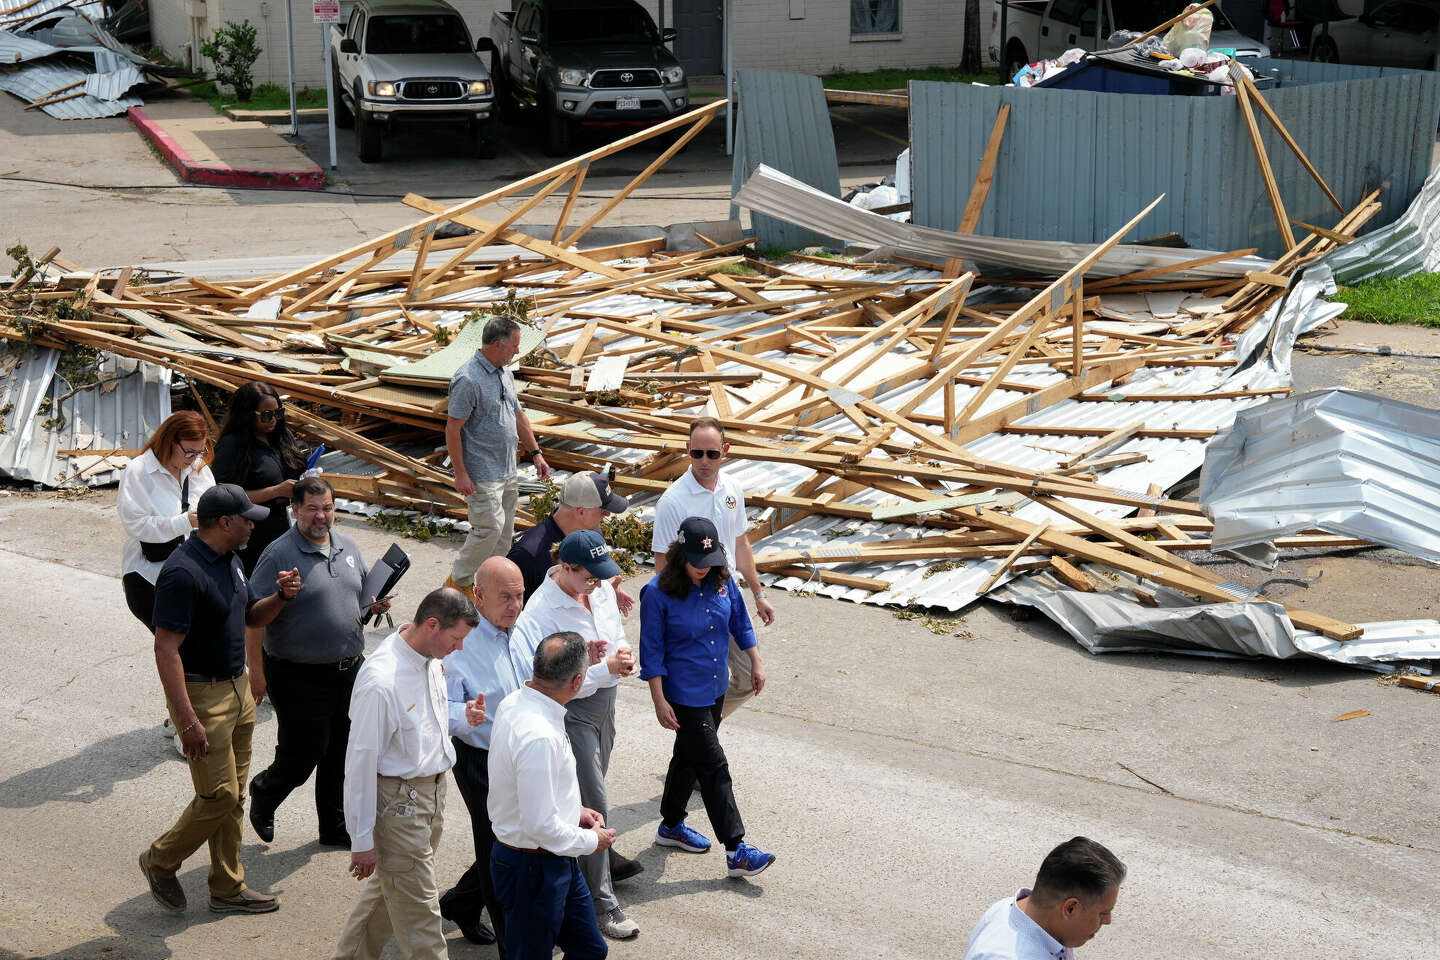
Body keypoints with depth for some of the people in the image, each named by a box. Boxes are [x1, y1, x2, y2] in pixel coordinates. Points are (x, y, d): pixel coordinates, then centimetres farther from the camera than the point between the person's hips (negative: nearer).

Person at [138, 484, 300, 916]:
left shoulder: (229, 560, 8)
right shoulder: (183, 573, -22)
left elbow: (252, 616, 22)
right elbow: (166, 649, -24)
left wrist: (281, 596, -1)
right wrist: (188, 721, -27)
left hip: (237, 688, 9)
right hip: (201, 695, -9)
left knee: (233, 795, 13)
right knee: (219, 795, -5)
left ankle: (228, 888, 23)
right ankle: (161, 861, 18)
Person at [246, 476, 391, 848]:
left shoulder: (347, 546, 9)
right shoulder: (279, 554, -13)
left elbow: (364, 592, 25)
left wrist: (377, 603, 5)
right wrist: (256, 672, -17)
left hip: (349, 670, 6)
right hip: (299, 676, -6)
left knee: (341, 755, 14)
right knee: (300, 758, 1)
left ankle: (336, 828, 29)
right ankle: (263, 795, 32)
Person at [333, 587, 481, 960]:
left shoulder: (429, 657, 0)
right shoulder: (381, 681, -28)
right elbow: (361, 761, -22)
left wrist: (462, 715, -1)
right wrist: (362, 840, -18)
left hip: (431, 789, 9)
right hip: (398, 800, -9)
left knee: (390, 885, 23)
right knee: (419, 908, -1)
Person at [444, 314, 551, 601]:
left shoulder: (505, 374, 11)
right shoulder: (469, 379, -19)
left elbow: (518, 416, 22)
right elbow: (453, 429, -18)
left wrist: (535, 453, 19)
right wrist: (460, 474, -18)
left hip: (507, 471, 9)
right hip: (482, 474, -9)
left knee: (504, 532, 11)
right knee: (490, 527, -11)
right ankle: (458, 582, 5)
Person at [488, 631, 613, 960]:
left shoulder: (513, 703, -1)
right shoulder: (539, 737, -32)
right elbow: (541, 827, -29)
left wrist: (574, 811, 10)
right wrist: (592, 840, -13)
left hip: (556, 861, 10)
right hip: (533, 868, -10)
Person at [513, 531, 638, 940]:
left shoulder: (602, 588, -1)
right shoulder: (542, 611, -23)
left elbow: (617, 634, 15)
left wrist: (623, 653, -9)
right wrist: (607, 667, -29)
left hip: (604, 699, 7)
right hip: (571, 711, -7)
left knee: (591, 795, 20)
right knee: (593, 806, -5)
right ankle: (603, 905, 3)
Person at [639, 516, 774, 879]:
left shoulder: (721, 581, -4)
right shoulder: (658, 593, -20)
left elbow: (739, 621, 12)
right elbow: (652, 652, -15)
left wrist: (756, 663, 14)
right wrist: (660, 702, -15)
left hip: (715, 687, 7)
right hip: (684, 694, -7)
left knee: (689, 755, 21)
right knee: (714, 767, -6)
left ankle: (671, 826, 40)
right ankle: (736, 851, -3)